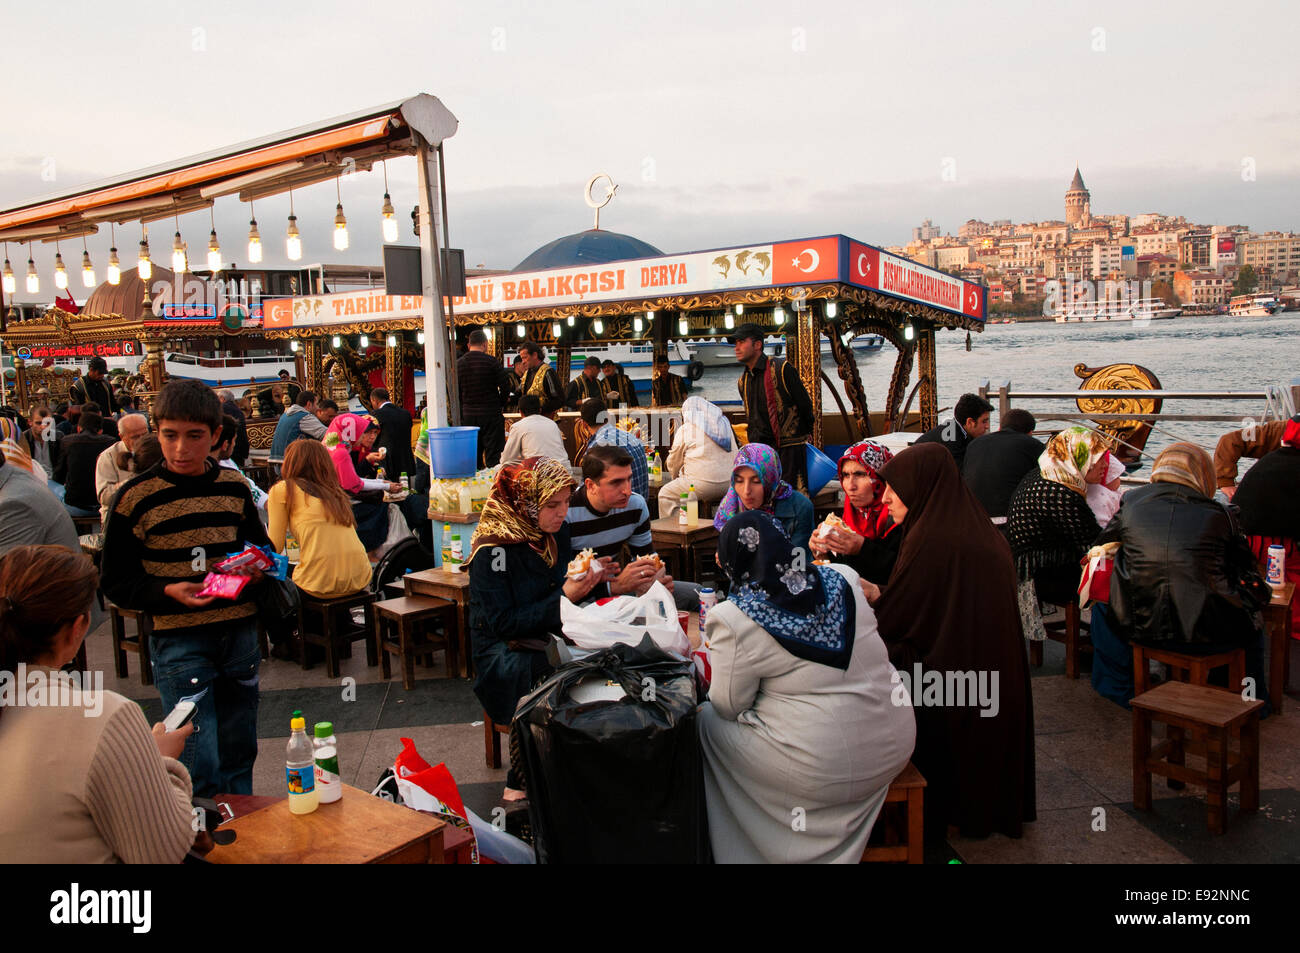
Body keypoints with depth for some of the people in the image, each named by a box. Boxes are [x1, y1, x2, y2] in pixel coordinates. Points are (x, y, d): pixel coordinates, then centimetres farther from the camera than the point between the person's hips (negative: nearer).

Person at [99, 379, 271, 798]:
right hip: (178, 640, -4)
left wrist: (257, 569, -2)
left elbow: (261, 547, 20)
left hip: (240, 633, 4)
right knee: (199, 767, -5)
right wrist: (167, 593, -19)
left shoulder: (234, 487, 5)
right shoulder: (136, 497, -6)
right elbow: (116, 583, -2)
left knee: (239, 752, 16)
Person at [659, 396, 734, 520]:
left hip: (702, 483, -7)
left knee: (665, 495, 9)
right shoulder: (725, 424, 18)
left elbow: (674, 462, 12)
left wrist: (675, 477, 31)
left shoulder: (684, 429, 2)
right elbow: (734, 455, 23)